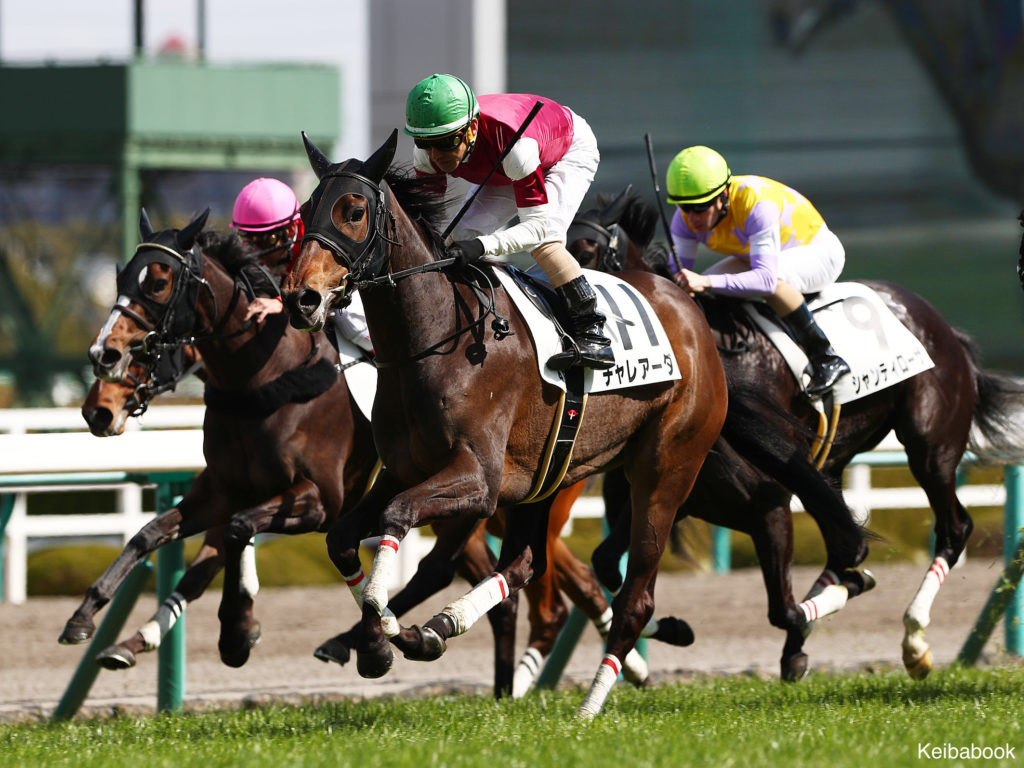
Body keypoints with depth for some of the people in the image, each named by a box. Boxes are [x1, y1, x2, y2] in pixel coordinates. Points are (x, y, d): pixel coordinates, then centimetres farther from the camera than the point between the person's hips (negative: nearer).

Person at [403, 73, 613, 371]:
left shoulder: (516, 145, -47)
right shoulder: (426, 154, -29)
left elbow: (537, 226, -46)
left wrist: (482, 246, -62)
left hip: (571, 149, -6)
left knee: (543, 242, -27)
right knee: (468, 235, -12)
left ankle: (591, 333, -21)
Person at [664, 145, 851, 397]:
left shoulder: (755, 204, -39)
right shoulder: (687, 217, -19)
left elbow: (767, 278, -48)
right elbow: (678, 269, -16)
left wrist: (706, 283, -59)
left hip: (818, 252, -7)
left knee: (771, 280, -39)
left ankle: (827, 360, -28)